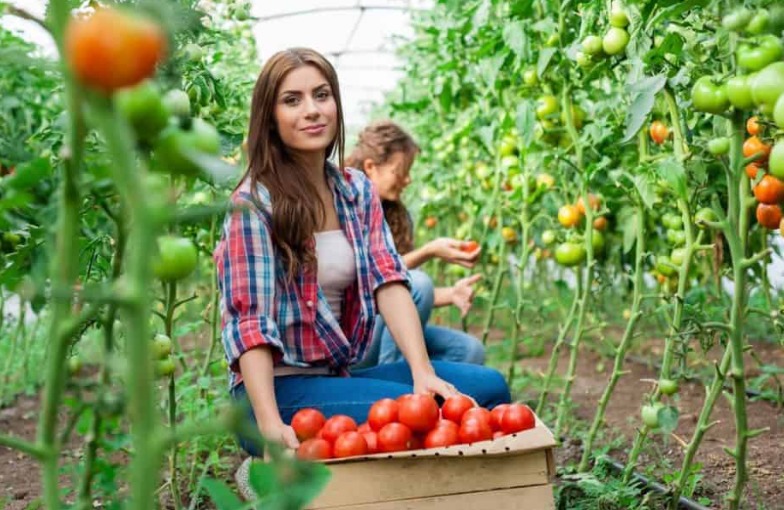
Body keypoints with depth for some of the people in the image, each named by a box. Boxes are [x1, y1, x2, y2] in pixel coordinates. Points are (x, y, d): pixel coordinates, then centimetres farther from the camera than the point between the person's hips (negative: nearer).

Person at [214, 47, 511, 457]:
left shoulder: (357, 191, 9)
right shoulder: (254, 204, -10)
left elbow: (389, 283, -4)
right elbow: (248, 321, -18)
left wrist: (423, 372, -19)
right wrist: (270, 424, -31)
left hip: (343, 375, 6)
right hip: (279, 389, -6)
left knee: (488, 386, -10)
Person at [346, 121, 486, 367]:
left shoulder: (396, 215, 12)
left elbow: (410, 296, 8)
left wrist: (450, 293, -11)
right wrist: (429, 252, -20)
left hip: (383, 328, 7)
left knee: (469, 349, -11)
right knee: (418, 283, -28)